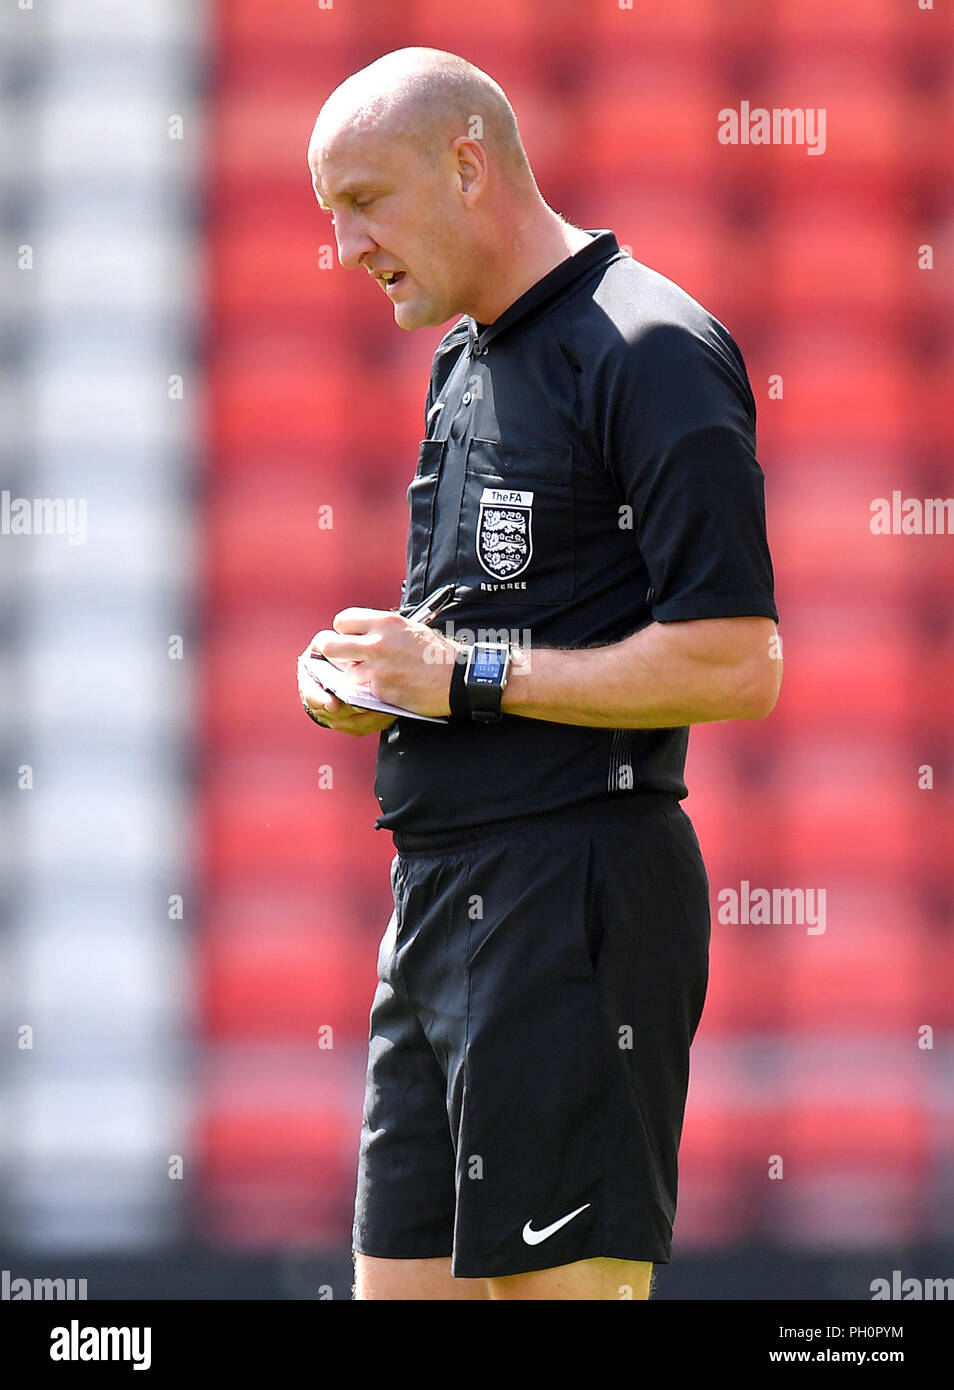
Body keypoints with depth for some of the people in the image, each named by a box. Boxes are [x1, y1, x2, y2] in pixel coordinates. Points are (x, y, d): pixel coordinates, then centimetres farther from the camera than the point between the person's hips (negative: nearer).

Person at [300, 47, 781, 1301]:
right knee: (402, 1279, 8)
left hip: (573, 895, -9)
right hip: (441, 893, 10)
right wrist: (368, 682, 7)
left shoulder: (650, 353, -11)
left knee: (565, 1280, -10)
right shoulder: (466, 360, 19)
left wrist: (471, 675, -15)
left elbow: (735, 665, -18)